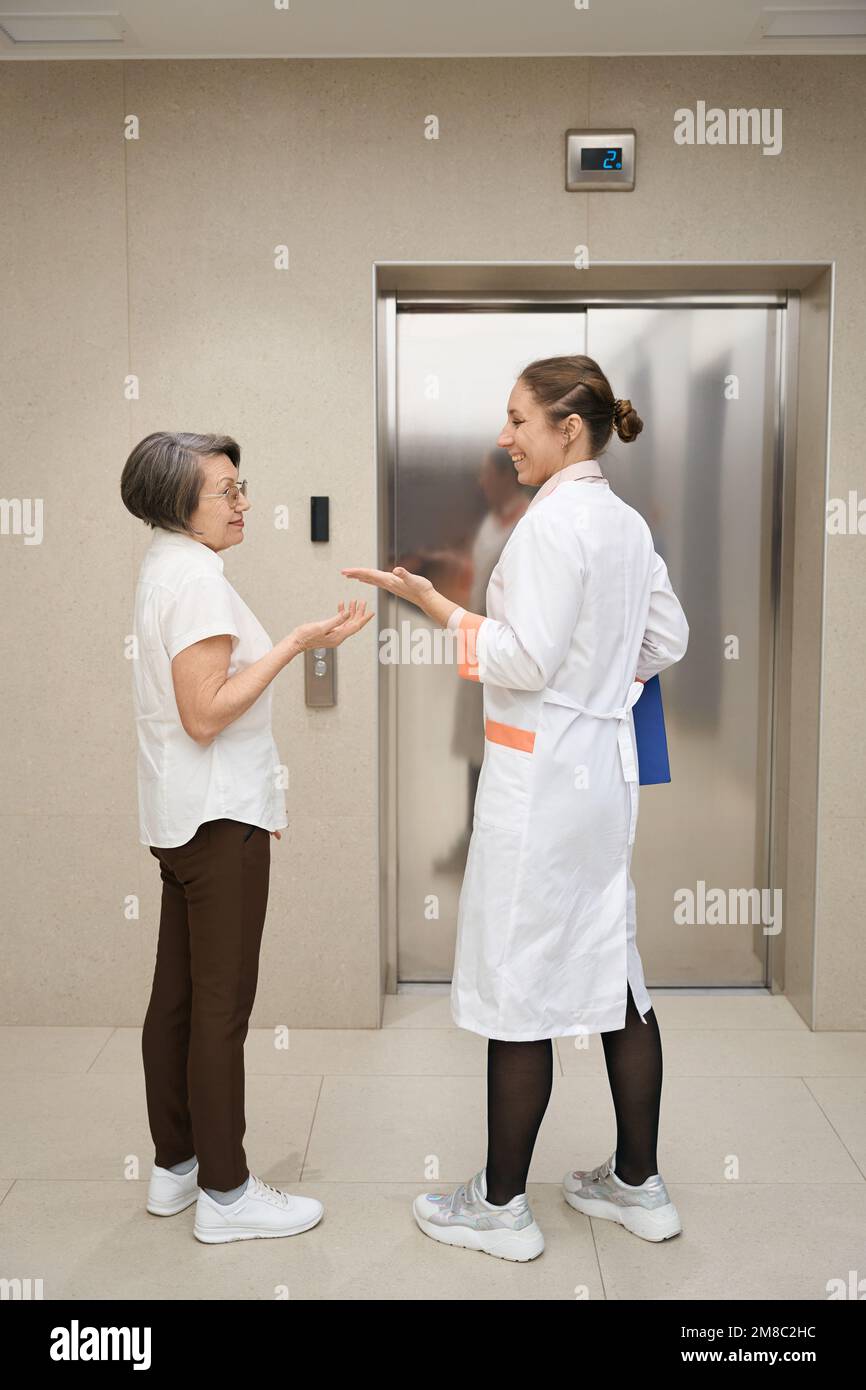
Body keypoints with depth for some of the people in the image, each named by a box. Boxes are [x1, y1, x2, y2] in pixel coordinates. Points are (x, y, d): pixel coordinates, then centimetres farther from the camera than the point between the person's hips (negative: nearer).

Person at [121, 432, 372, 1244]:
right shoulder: (196, 576, -16)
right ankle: (224, 1192, 10)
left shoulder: (166, 566, 14)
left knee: (177, 994, 15)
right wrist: (295, 644, -20)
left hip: (184, 815, 10)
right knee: (221, 1005, -1)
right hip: (218, 816, -10)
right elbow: (205, 714, -22)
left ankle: (174, 1166, 27)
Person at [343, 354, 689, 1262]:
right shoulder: (628, 522, 11)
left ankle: (500, 1207, 18)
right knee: (611, 972, 16)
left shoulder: (552, 521, -16)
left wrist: (433, 605, -13)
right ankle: (638, 1185, 29)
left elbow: (527, 661, -19)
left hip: (538, 771, -9)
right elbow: (668, 640, 17)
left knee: (516, 985, 3)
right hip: (605, 762, 9)